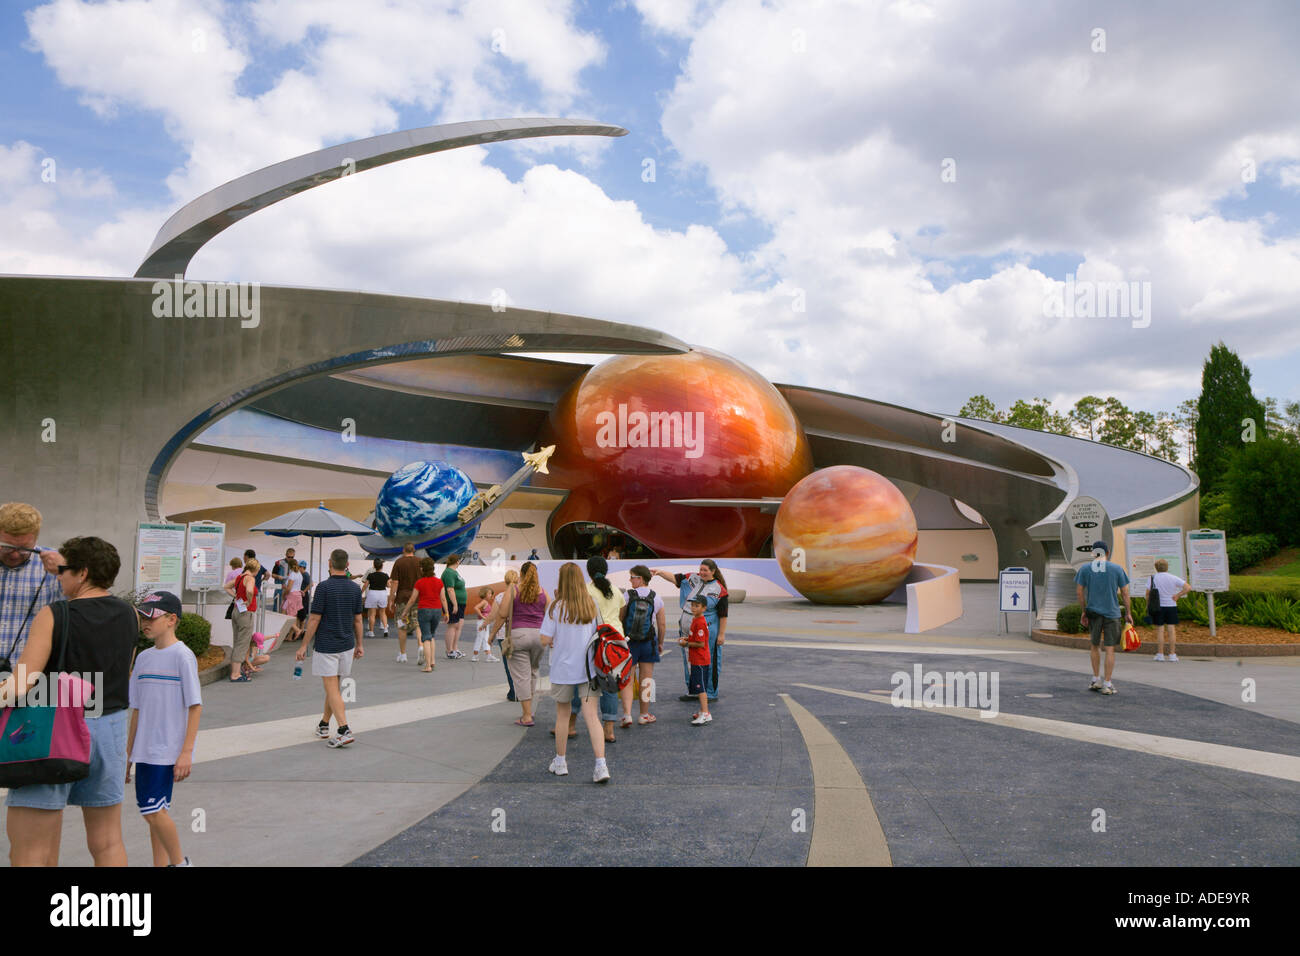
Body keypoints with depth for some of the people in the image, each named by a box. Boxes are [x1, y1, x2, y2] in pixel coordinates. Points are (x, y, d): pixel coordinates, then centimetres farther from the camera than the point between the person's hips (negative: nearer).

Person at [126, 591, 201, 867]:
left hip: (169, 749, -7)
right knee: (154, 811, 11)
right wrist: (128, 754, 16)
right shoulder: (143, 658, 10)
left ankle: (179, 861, 8)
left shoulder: (182, 655, -10)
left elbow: (195, 707, -12)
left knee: (153, 810, -10)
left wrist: (187, 751, -15)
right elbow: (137, 709, 16)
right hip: (145, 751, 7)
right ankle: (161, 864, 22)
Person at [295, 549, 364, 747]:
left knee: (332, 689, -5)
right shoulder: (355, 588, 2)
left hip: (326, 646, -5)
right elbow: (357, 620, 7)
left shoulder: (324, 587, -13)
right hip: (347, 646, 5)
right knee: (334, 686, 18)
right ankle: (323, 726, 30)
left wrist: (304, 646, -5)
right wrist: (359, 644, 16)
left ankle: (344, 730, -15)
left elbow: (314, 619, -12)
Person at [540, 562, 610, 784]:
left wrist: (551, 642, 9)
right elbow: (598, 635, 9)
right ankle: (601, 766, -12)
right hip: (588, 668, 2)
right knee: (591, 716, -1)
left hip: (563, 669, -2)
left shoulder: (557, 607, -11)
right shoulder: (592, 605, 0)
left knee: (562, 715, 14)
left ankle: (560, 762, 26)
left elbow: (545, 639, -12)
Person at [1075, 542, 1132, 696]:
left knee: (1095, 645, 17)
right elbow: (1124, 593, 1)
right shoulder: (1117, 568, -1)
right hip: (1112, 613, -2)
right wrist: (1128, 613, 10)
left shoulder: (1085, 569, 2)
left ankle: (1096, 680, 19)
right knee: (1110, 648, 1)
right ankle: (1107, 685, 0)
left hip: (1093, 612, 2)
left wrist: (1084, 611, 9)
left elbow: (1079, 592, 0)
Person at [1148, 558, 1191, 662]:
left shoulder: (1153, 578, -3)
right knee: (1172, 629, 5)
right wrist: (1177, 595, 1)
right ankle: (1172, 654, 5)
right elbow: (1188, 588, -6)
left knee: (1160, 630, 2)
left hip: (1158, 607, -1)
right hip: (1171, 606, 1)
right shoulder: (1173, 578, -1)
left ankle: (1160, 654, 2)